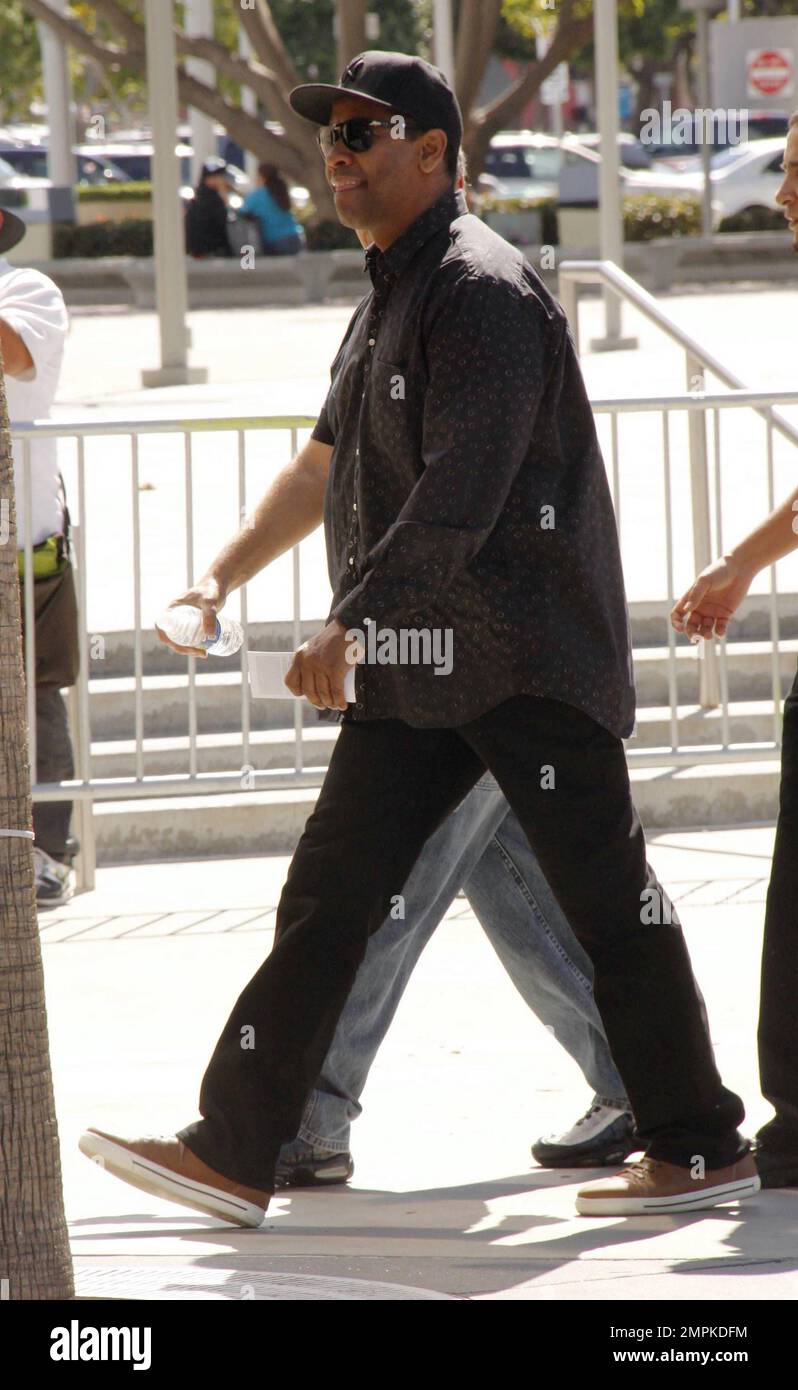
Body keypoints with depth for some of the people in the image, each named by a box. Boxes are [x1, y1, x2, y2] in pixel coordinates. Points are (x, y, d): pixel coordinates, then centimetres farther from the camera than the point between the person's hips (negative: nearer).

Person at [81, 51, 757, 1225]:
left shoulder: (486, 291, -14)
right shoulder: (390, 299, 18)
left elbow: (461, 493, -24)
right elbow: (326, 468, 28)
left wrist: (351, 626, -29)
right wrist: (226, 576, 20)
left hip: (531, 660, -9)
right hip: (416, 668, 9)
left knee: (605, 898, -2)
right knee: (328, 897, 4)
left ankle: (702, 1148, 7)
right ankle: (235, 1153, 3)